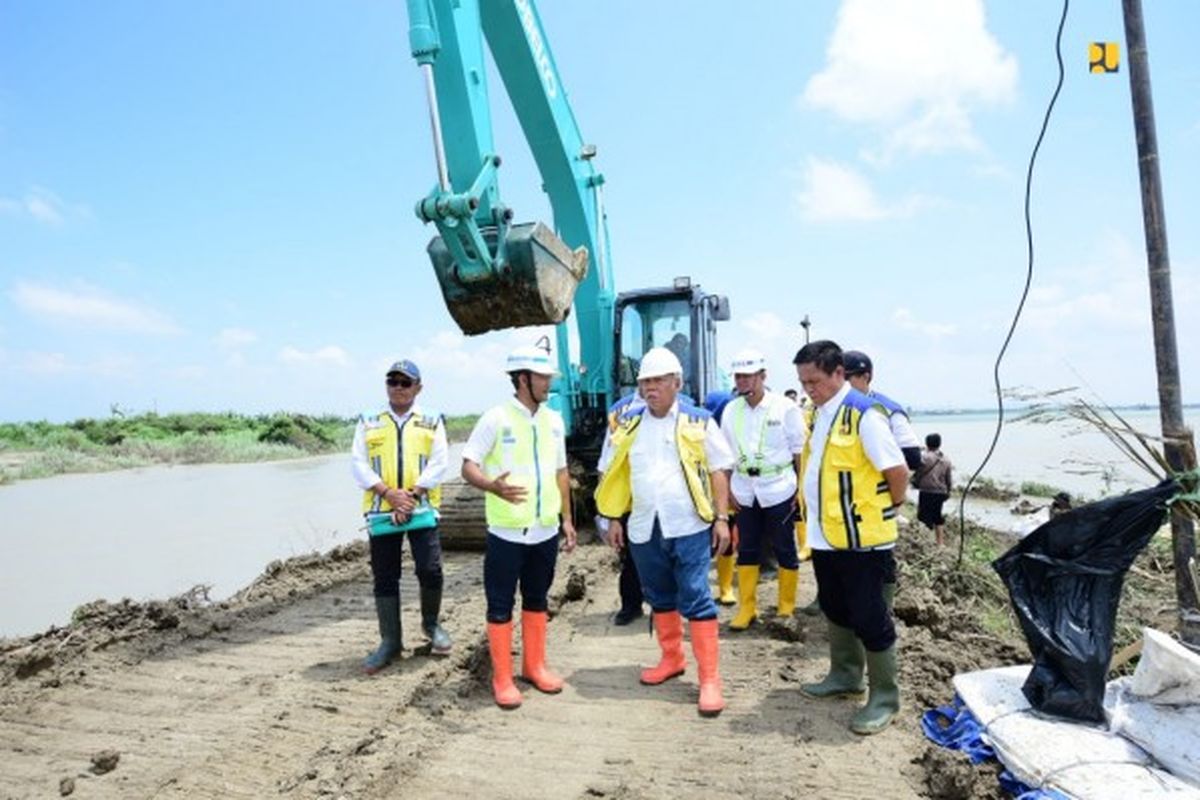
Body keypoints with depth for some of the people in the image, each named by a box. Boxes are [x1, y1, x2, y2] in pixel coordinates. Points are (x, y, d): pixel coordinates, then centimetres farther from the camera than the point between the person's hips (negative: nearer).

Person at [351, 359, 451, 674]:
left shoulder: (432, 421, 7)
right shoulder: (368, 423, 10)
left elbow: (438, 464, -2)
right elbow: (358, 464, 0)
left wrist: (411, 494, -13)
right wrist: (390, 493, -12)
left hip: (421, 508, -1)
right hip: (381, 511, 2)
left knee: (430, 570, -7)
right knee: (384, 578, 7)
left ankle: (431, 624, 21)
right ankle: (390, 641, 22)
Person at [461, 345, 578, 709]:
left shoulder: (553, 420, 7)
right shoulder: (496, 418, -11)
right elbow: (468, 466, -11)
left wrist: (567, 518, 13)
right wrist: (493, 486, -31)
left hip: (545, 530, 5)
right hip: (507, 530, -5)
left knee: (537, 599, 17)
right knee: (500, 605, 5)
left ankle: (535, 665, 33)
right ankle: (502, 678, 19)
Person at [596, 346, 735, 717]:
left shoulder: (699, 421, -4)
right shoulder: (627, 424, 6)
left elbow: (718, 470, -1)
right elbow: (615, 474, 12)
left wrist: (721, 518, -6)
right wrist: (614, 519, 10)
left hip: (689, 526, -4)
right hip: (644, 528, 4)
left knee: (696, 600, -2)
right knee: (660, 598, 17)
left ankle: (710, 679, 8)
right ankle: (672, 658, 36)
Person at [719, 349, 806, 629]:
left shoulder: (785, 408, -9)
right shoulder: (731, 410, 4)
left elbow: (799, 451, -5)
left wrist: (803, 489, -7)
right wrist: (728, 488, 6)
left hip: (778, 489, -4)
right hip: (745, 491, 4)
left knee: (785, 549, 8)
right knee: (746, 550, 10)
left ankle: (787, 607, 23)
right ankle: (747, 608, 21)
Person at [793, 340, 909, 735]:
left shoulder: (864, 414, -19)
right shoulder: (818, 413, 8)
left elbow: (898, 471, -19)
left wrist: (888, 507, -4)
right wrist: (813, 511, 13)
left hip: (860, 536, -8)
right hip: (825, 535, 9)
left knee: (869, 617, 4)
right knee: (835, 609, 21)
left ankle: (884, 697, 20)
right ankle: (845, 676, 39)